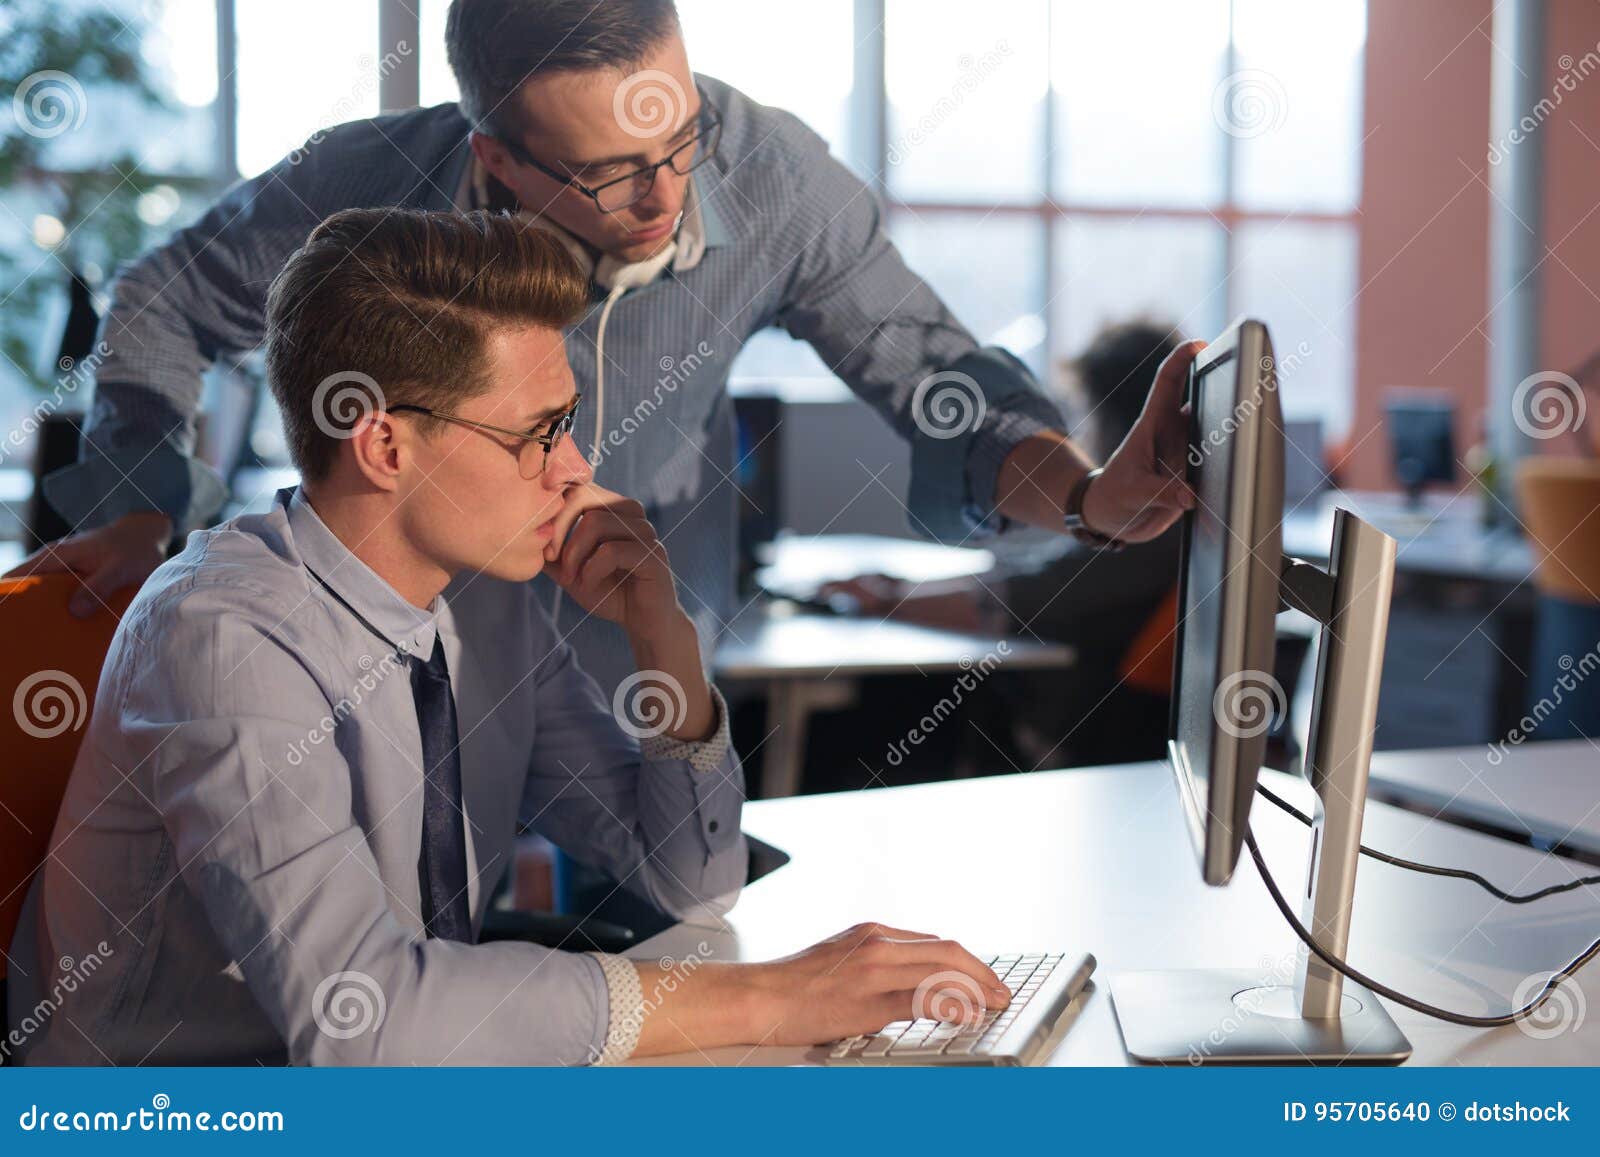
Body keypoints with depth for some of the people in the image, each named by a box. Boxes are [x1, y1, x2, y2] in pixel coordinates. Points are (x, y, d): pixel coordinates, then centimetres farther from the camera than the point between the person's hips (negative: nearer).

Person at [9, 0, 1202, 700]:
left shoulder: (772, 180, -25)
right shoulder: (365, 187, -25)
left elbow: (931, 373, -16)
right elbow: (166, 301, -4)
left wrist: (1087, 492, -34)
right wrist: (137, 516, -14)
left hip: (651, 673, 1)